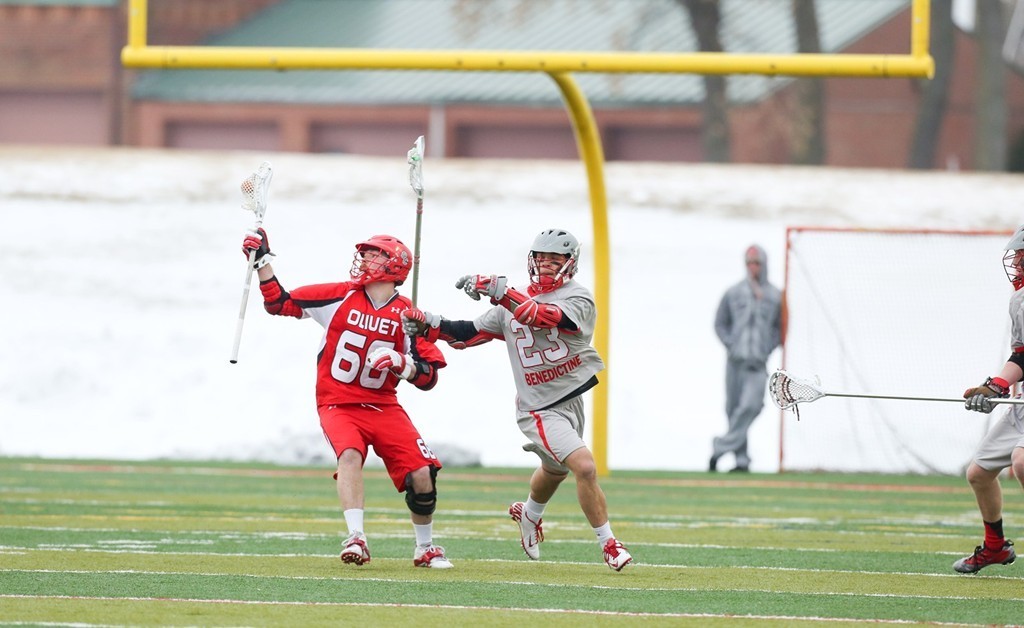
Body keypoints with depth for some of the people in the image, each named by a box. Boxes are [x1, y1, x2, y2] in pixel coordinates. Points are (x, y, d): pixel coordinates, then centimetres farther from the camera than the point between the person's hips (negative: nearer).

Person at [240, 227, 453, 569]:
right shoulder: (339, 297, 0)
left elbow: (428, 377, -2)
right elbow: (278, 302, 5)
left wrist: (401, 363, -20)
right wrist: (262, 260, -2)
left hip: (383, 408, 1)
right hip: (338, 405, -1)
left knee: (422, 474, -9)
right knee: (350, 454, -32)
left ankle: (425, 547, 14)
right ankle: (355, 539, -35)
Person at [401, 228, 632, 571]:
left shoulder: (578, 299, -11)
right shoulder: (513, 303, 2)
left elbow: (544, 317, -30)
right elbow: (470, 333, 10)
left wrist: (499, 292, -41)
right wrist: (429, 325, -4)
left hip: (572, 401, 2)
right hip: (539, 410, -2)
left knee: (555, 470, 25)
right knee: (585, 466, -20)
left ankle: (529, 514, 58)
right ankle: (609, 545, -8)